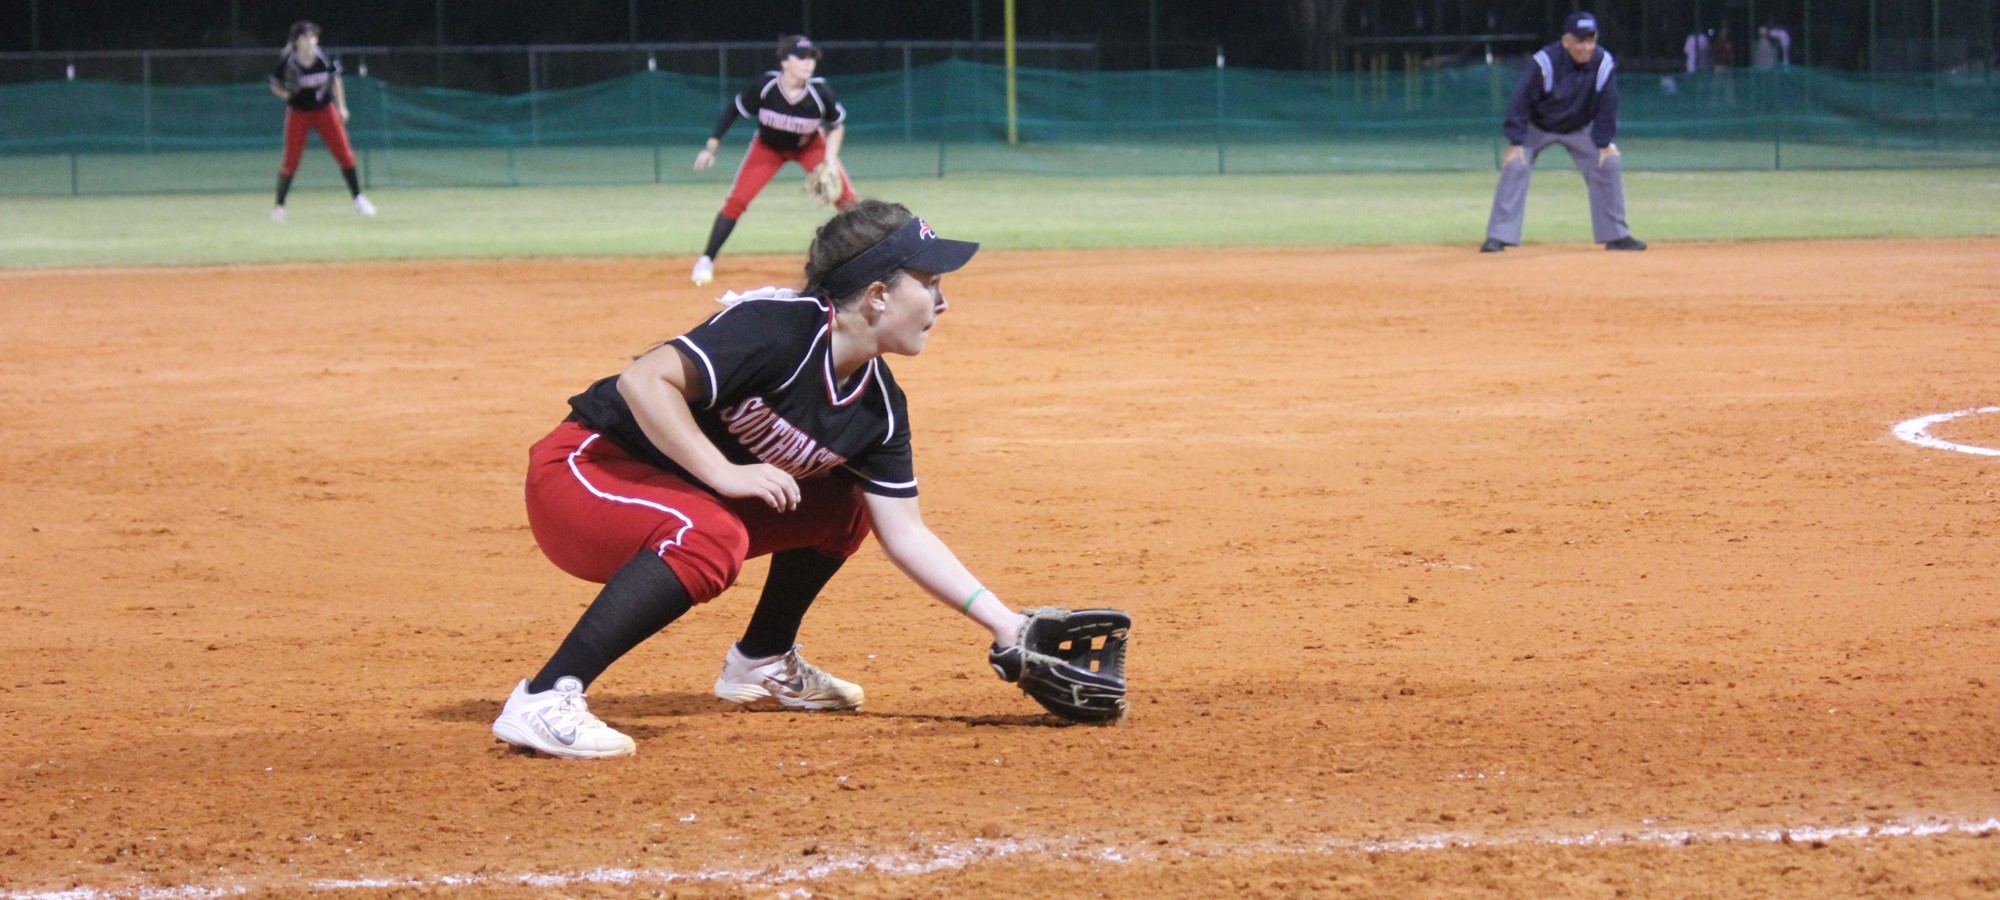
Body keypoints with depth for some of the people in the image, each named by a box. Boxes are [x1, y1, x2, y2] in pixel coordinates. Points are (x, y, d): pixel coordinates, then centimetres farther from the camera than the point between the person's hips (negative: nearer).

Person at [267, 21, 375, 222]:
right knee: (291, 159, -6)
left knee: (343, 152, -3)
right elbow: (275, 86, -1)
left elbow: (335, 80, 7)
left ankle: (358, 198, 10)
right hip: (298, 113, -2)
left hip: (325, 109, 2)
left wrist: (341, 107, 7)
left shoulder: (324, 59, -9)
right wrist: (284, 94, -23)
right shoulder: (287, 63, -15)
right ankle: (279, 205, 6)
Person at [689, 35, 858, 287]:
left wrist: (829, 162, -23)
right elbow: (734, 110, -15)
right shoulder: (765, 86, -31)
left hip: (810, 147, 1)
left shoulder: (820, 92, -29)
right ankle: (706, 261, 0)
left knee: (845, 198, -13)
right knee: (737, 200, -13)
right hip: (768, 147, -1)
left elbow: (837, 125, -10)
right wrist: (712, 146, -19)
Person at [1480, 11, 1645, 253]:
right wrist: (1516, 142, -28)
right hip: (1536, 128, -3)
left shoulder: (1603, 64, -20)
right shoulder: (1544, 63, -31)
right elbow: (1521, 100, -26)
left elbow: (1607, 105, -9)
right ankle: (1498, 237, -17)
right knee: (1515, 167, -20)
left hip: (1579, 129, 3)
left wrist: (1604, 143, -10)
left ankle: (1616, 235, 5)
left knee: (1607, 164, -7)